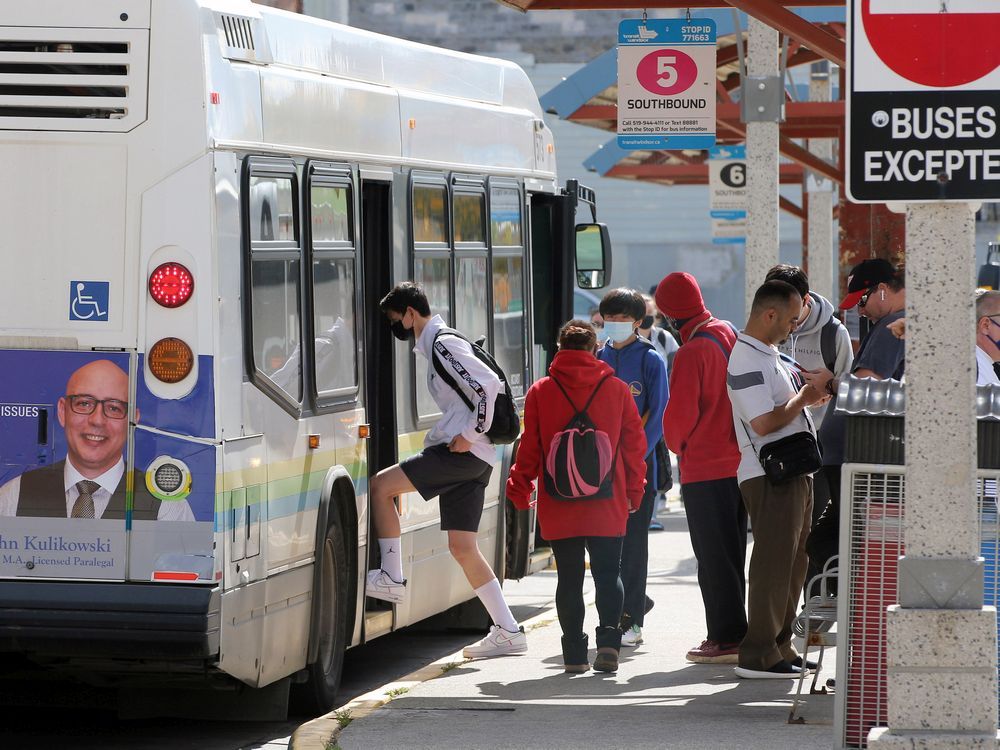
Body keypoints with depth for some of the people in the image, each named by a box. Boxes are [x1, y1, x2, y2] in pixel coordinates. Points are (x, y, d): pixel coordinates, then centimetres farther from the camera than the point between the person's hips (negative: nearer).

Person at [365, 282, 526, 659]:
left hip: (464, 452, -10)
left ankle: (391, 578, -5)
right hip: (470, 459, 10)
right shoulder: (434, 345, 22)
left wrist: (471, 434, -18)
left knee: (381, 486, -10)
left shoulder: (444, 344, -10)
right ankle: (507, 632, 8)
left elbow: (487, 384, -22)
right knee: (462, 547, 7)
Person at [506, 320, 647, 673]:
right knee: (608, 573, 7)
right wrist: (634, 492, 14)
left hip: (558, 507, 0)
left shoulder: (540, 392, -2)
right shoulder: (617, 389, 1)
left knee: (569, 577, 6)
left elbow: (529, 447, 0)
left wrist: (519, 487, 14)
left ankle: (574, 653, 4)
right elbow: (634, 444, 4)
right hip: (608, 507, 0)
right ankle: (609, 637, -13)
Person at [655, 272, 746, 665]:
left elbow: (680, 414, -16)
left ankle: (726, 637, -2)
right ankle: (733, 631, 20)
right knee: (732, 553, 15)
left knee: (713, 556, -2)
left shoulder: (691, 352, -18)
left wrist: (677, 444, 3)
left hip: (703, 467, -8)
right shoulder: (732, 335, 5)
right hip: (739, 462, 8)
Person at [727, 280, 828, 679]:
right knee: (773, 563, -9)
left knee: (792, 563, 14)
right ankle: (758, 656, -6)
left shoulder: (769, 355, 17)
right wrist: (804, 398, -12)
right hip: (771, 477, -10)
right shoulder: (748, 360, -16)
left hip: (794, 473, 10)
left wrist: (810, 394, 12)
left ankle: (779, 646, 21)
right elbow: (764, 422, -24)